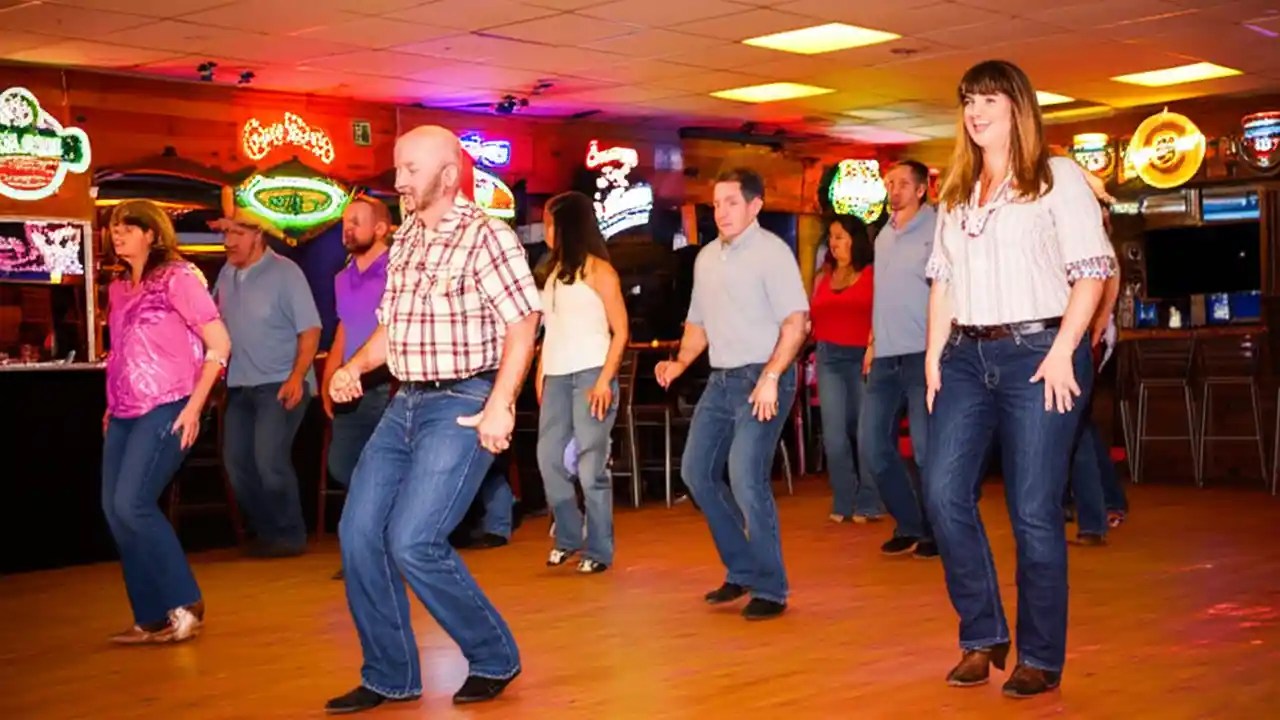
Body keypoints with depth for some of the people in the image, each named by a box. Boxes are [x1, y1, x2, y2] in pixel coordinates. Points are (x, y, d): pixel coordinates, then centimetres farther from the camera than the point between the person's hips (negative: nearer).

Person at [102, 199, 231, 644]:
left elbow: (219, 344, -9)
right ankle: (153, 617, 11)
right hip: (124, 414, 8)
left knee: (132, 505, -17)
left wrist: (194, 406, -14)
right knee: (113, 510, 2)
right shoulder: (118, 289, 16)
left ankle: (184, 605, -2)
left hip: (165, 409, -8)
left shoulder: (177, 277, -6)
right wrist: (112, 406, 16)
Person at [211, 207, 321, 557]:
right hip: (240, 385, 7)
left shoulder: (285, 272, -10)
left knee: (270, 461, -15)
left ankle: (290, 535, 1)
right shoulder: (227, 273, 8)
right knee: (237, 462, 6)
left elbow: (310, 329, -13)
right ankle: (266, 532, 20)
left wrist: (297, 378, -21)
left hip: (281, 384, -7)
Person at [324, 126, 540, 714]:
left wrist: (499, 405, -22)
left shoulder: (485, 236, -10)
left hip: (463, 405, -8)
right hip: (405, 403, 8)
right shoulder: (404, 241, 13)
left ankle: (494, 660, 6)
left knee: (413, 541, -15)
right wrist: (354, 366, 4)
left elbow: (522, 324, -15)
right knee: (359, 534, 3)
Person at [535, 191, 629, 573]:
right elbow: (549, 329, 17)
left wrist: (605, 380, -14)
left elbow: (620, 331, -6)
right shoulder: (554, 271, 17)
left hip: (589, 374, -7)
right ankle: (568, 537, 18)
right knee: (548, 458, 5)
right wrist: (540, 374, 8)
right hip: (556, 377, 7)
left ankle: (599, 550, 1)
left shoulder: (597, 269, -2)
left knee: (591, 465, -6)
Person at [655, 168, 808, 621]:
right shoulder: (707, 257, 14)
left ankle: (770, 589, -2)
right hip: (720, 380, 9)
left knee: (746, 479, -15)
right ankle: (741, 569, 24)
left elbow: (796, 320, -16)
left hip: (762, 379, -9)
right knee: (697, 471, 10)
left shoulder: (771, 251, -9)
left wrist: (771, 377, -25)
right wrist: (680, 363, 7)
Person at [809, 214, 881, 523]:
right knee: (834, 435, -2)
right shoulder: (823, 277, 14)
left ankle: (867, 503, 9)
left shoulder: (872, 275, -1)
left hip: (861, 357, -4)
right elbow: (811, 319, 18)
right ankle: (844, 502, 8)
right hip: (829, 358, 4)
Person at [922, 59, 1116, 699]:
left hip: (1036, 352, -5)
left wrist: (1063, 351, -15)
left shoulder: (1057, 178, 0)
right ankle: (983, 636, 11)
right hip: (967, 357, 6)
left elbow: (1092, 270, -6)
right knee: (943, 492, -4)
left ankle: (1042, 658, 9)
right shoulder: (957, 191, 18)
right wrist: (934, 353, 7)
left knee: (1033, 511, -3)